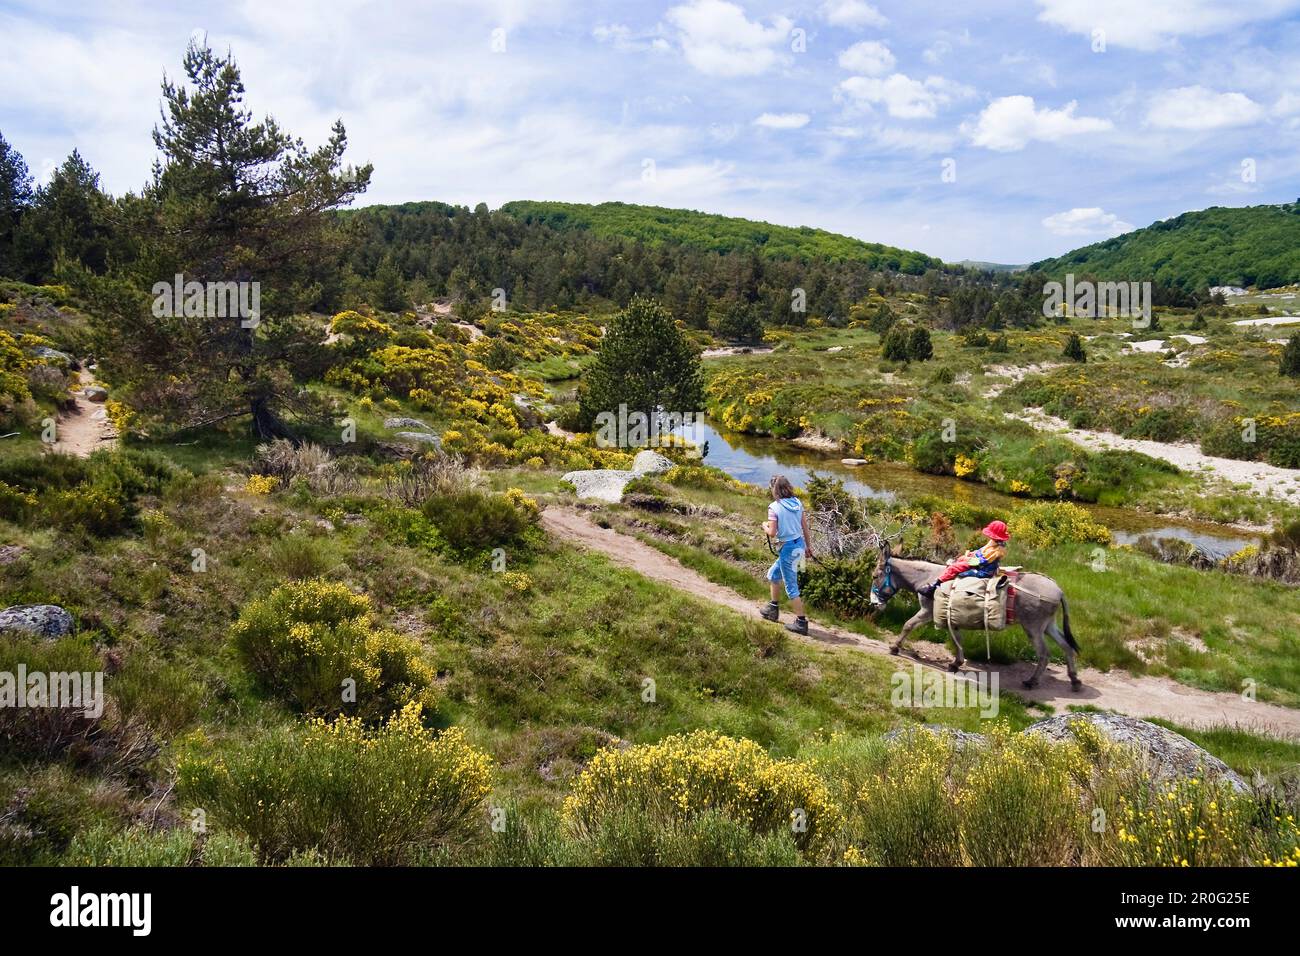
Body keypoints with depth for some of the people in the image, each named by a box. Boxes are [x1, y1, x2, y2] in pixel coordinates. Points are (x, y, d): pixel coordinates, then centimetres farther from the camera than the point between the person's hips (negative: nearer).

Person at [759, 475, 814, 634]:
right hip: (800, 545, 8)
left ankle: (801, 622, 6)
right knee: (773, 574, 26)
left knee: (791, 587, 2)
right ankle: (773, 609, 38)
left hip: (788, 548, -8)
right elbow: (805, 527, 7)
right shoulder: (797, 502, 3)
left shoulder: (774, 507, -15)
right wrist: (809, 546, 17)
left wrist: (765, 526, 5)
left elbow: (772, 533, -16)